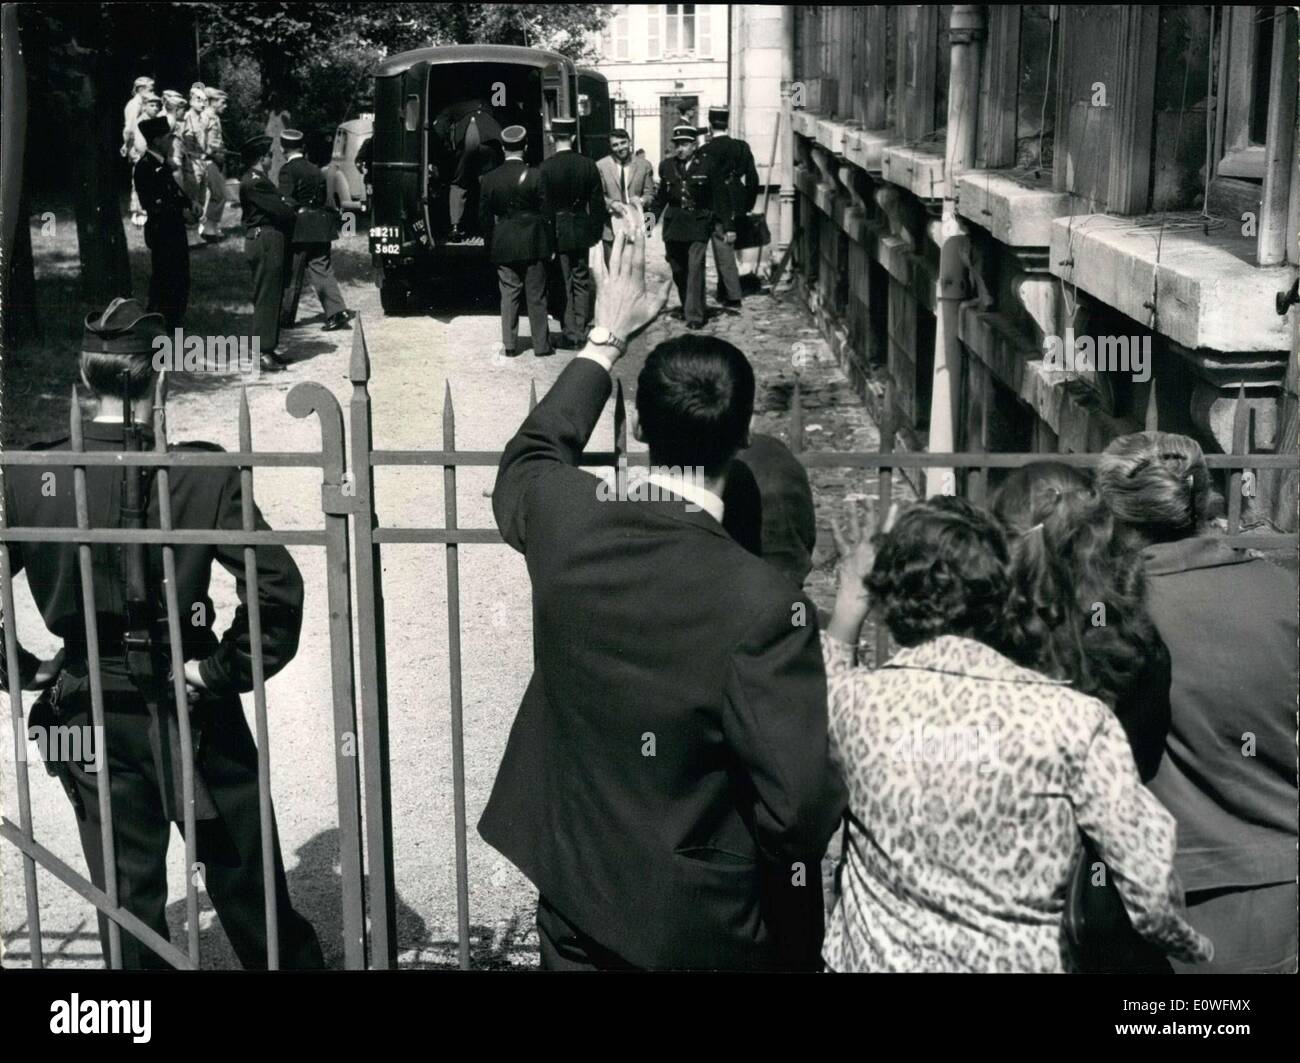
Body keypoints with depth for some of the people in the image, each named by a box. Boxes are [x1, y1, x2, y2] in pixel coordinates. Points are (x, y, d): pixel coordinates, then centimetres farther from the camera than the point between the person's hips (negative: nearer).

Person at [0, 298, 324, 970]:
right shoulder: (203, 475, -15)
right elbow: (277, 587, -22)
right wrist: (227, 671, -11)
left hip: (91, 716, 2)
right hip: (192, 713, -1)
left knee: (127, 898, 15)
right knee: (245, 885, 14)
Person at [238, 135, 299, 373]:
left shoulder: (259, 179, 18)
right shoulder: (253, 182, -15)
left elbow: (279, 202, 15)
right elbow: (279, 209, -17)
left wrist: (290, 207, -4)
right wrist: (294, 213, 2)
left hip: (270, 243, 11)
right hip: (264, 242, -11)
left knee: (272, 297, 14)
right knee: (266, 297, -8)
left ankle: (268, 349, 20)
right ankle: (263, 353, -6)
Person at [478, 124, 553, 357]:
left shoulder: (489, 180, -1)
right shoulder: (536, 176, -9)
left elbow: (484, 218, 4)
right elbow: (547, 213, -7)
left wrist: (492, 245, 13)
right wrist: (550, 246, 1)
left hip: (503, 245, 2)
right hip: (533, 244, -2)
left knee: (509, 296, 9)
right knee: (536, 296, 4)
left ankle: (509, 345, 9)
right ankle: (541, 345, 9)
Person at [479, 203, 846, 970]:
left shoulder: (565, 525, -16)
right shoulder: (764, 604, -29)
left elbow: (531, 456, 10)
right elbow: (799, 808, -26)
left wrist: (607, 339, 17)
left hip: (577, 904, 4)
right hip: (708, 928, -3)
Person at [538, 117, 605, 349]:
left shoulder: (545, 168, -12)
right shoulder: (588, 165, -3)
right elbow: (597, 202, 1)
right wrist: (595, 231, 11)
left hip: (556, 232, -3)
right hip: (581, 231, 3)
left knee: (563, 284, 4)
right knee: (581, 282, 13)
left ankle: (570, 333, 5)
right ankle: (580, 331, 17)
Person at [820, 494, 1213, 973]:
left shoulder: (855, 702, -12)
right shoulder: (1071, 719, -19)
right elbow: (1154, 895, -14)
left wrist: (851, 593, 27)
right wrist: (1197, 948, 6)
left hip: (879, 958, 2)